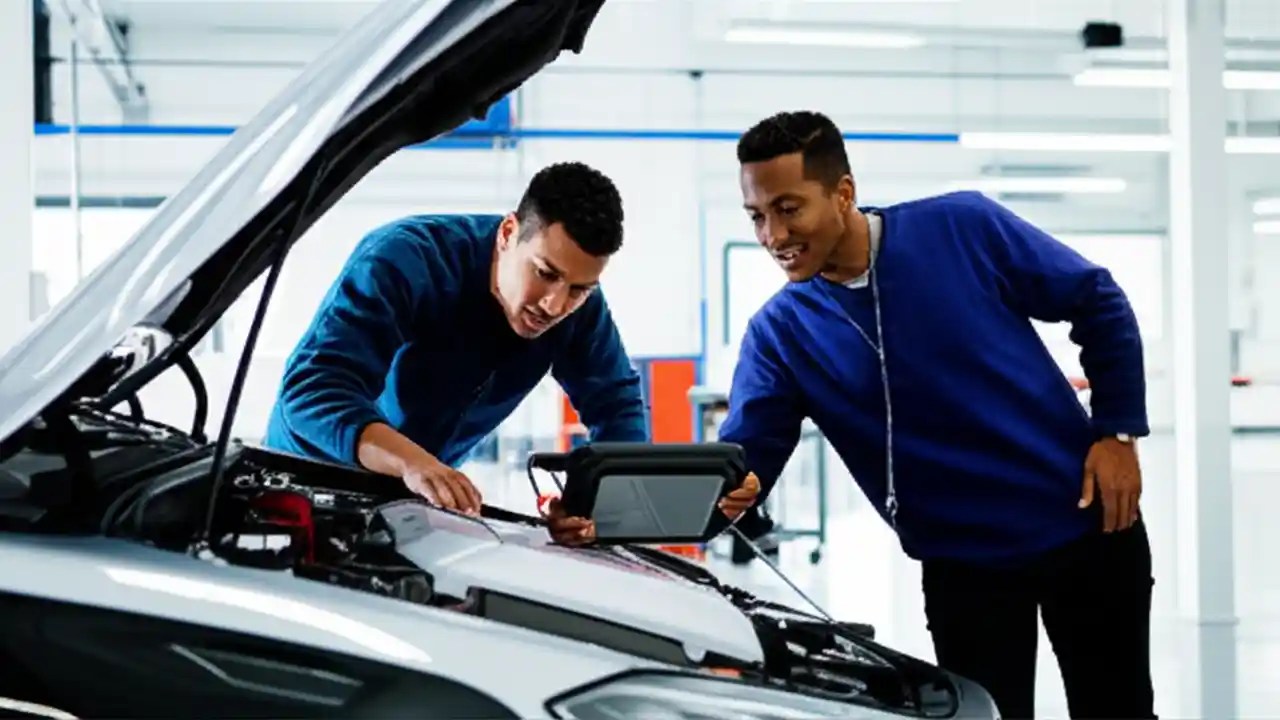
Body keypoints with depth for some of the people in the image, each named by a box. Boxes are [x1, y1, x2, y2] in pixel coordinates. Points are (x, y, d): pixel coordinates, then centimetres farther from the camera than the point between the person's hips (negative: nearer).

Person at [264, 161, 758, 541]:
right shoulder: (402, 260, -28)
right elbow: (312, 387, -38)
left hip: (424, 500, 4)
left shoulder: (579, 303, -12)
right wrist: (410, 461, -55)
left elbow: (617, 405, -6)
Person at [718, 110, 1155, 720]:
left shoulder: (964, 228, -13)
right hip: (961, 566, 1)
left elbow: (1098, 303, -3)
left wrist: (1117, 432, -8)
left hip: (1086, 527, -1)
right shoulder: (779, 334, -7)